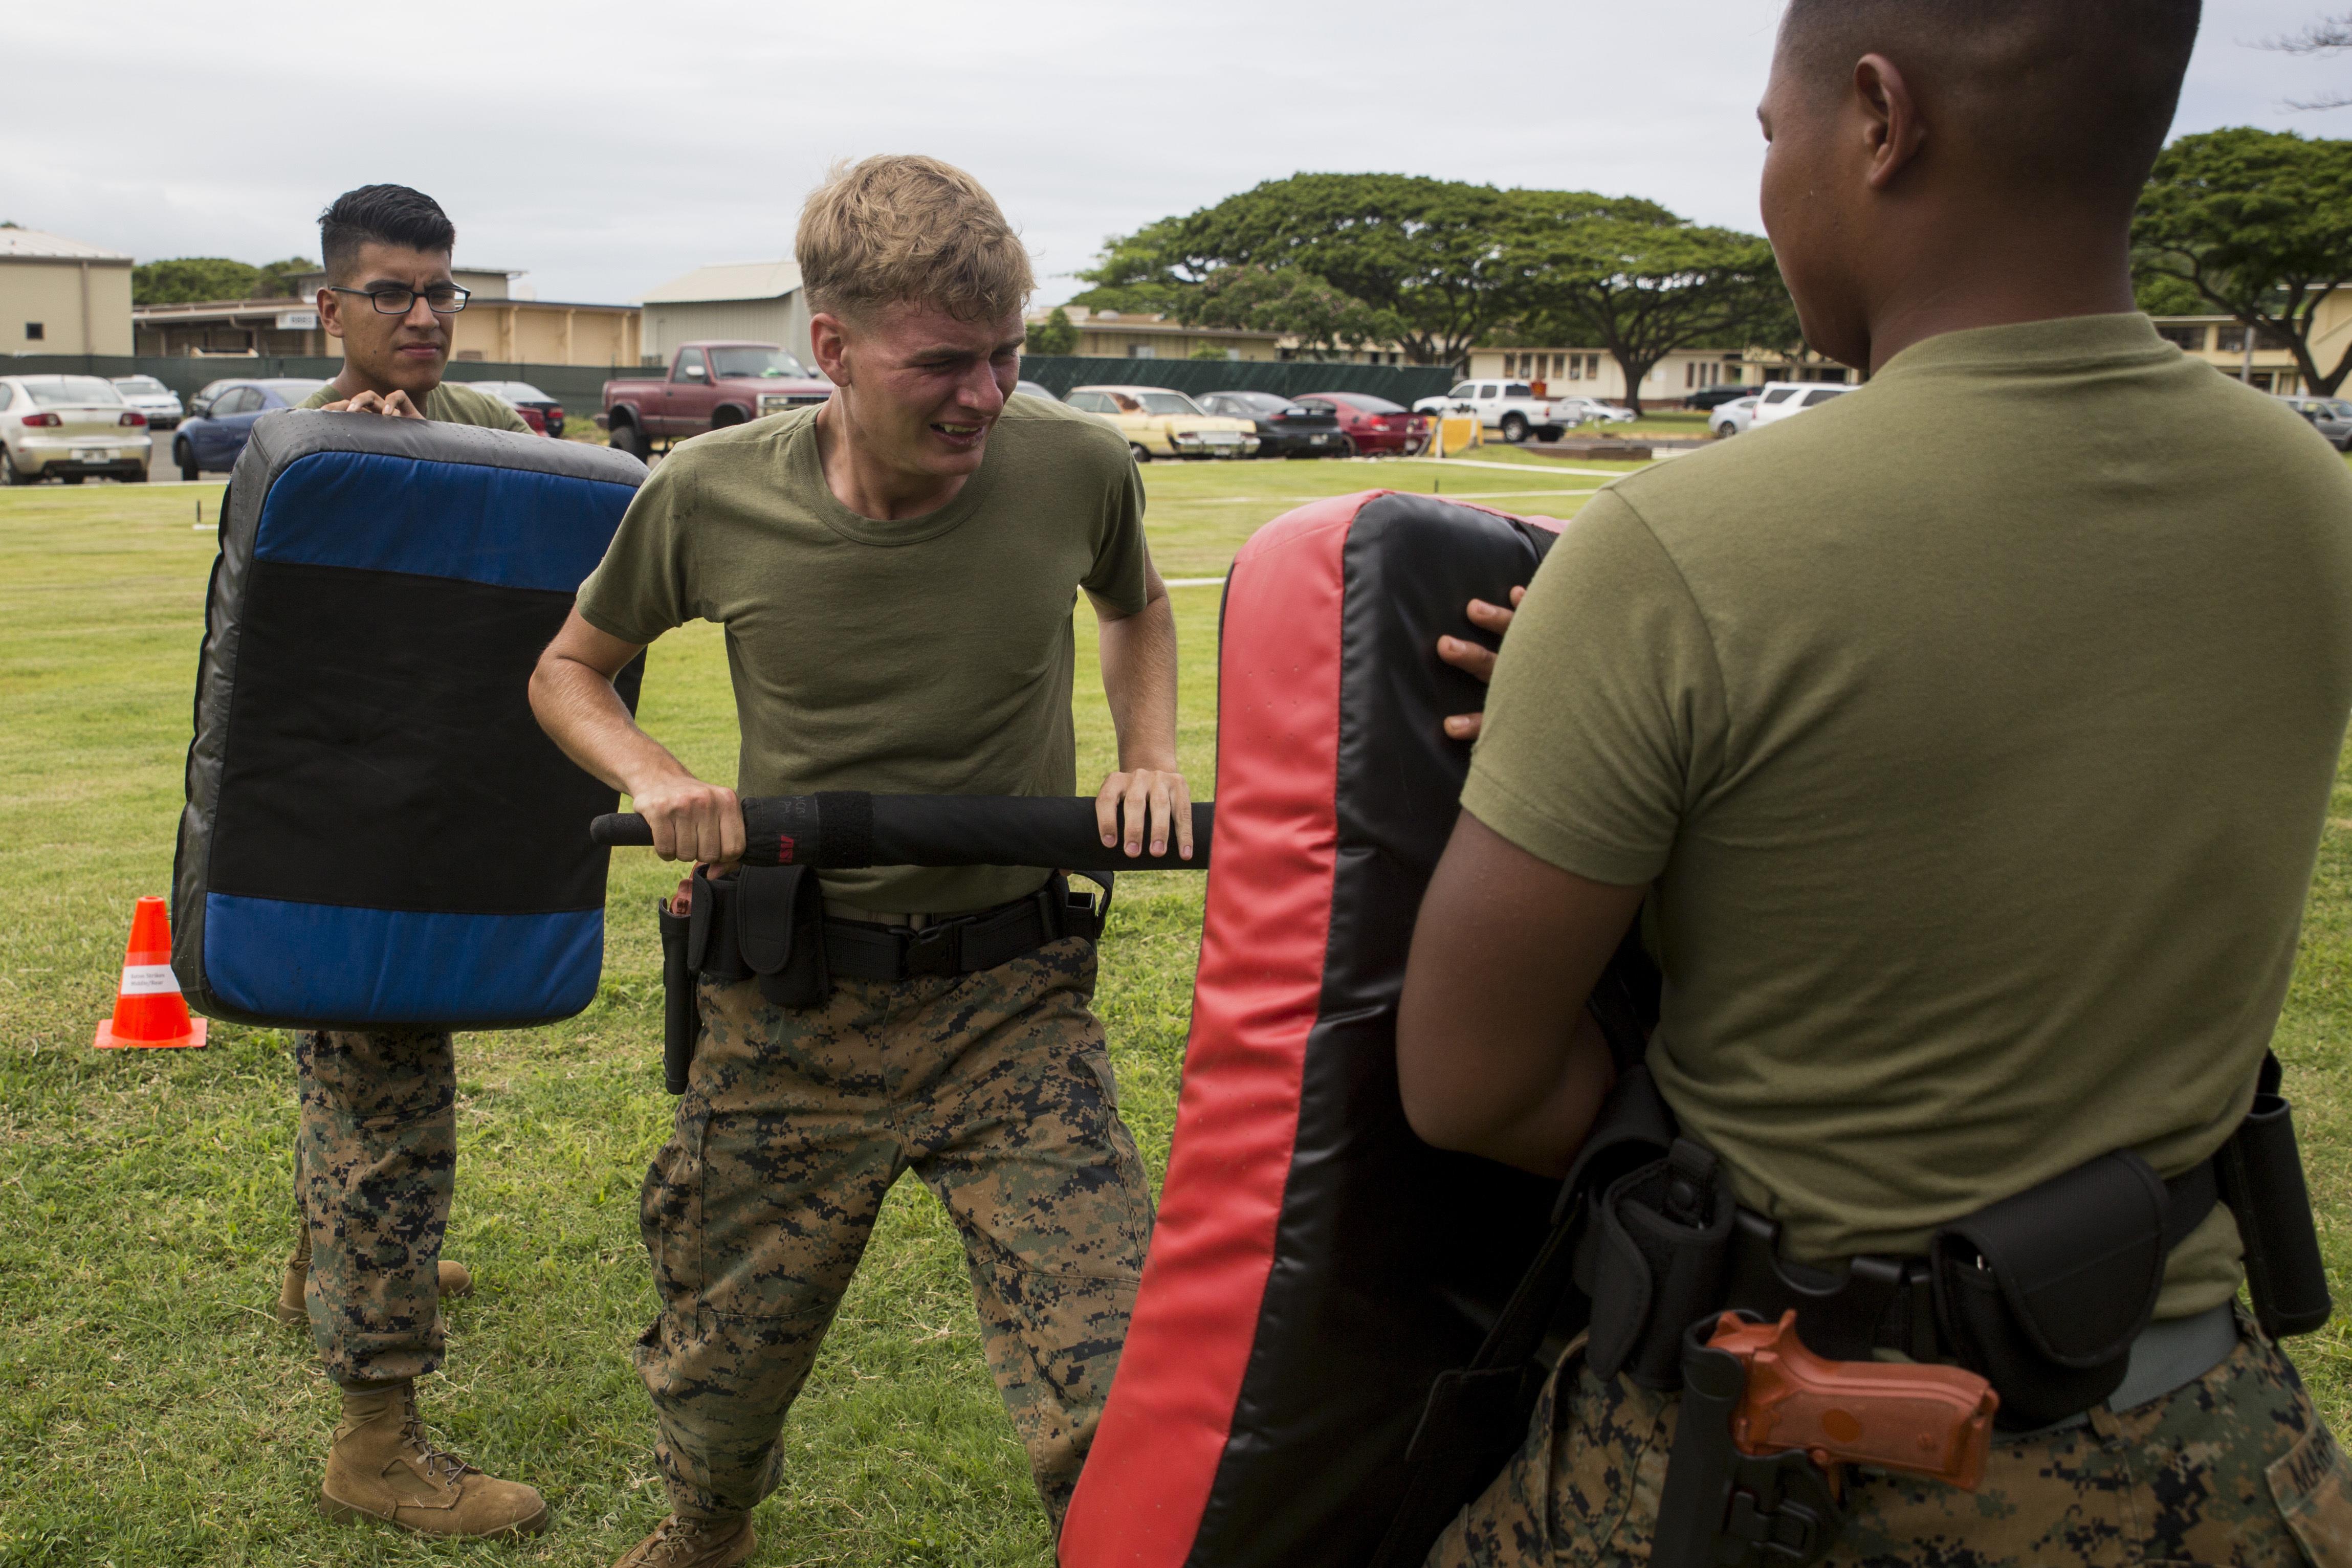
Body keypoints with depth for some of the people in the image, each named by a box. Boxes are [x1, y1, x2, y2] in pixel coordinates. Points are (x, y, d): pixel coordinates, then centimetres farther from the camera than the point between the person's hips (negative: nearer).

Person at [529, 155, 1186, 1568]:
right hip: (793, 1001, 1)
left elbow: (1138, 610, 14)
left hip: (1015, 1000, -1)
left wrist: (1152, 756, -4)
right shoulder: (714, 496, -11)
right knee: (717, 1384, 20)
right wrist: (656, 777, -12)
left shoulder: (1078, 467, -11)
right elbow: (569, 670, 8)